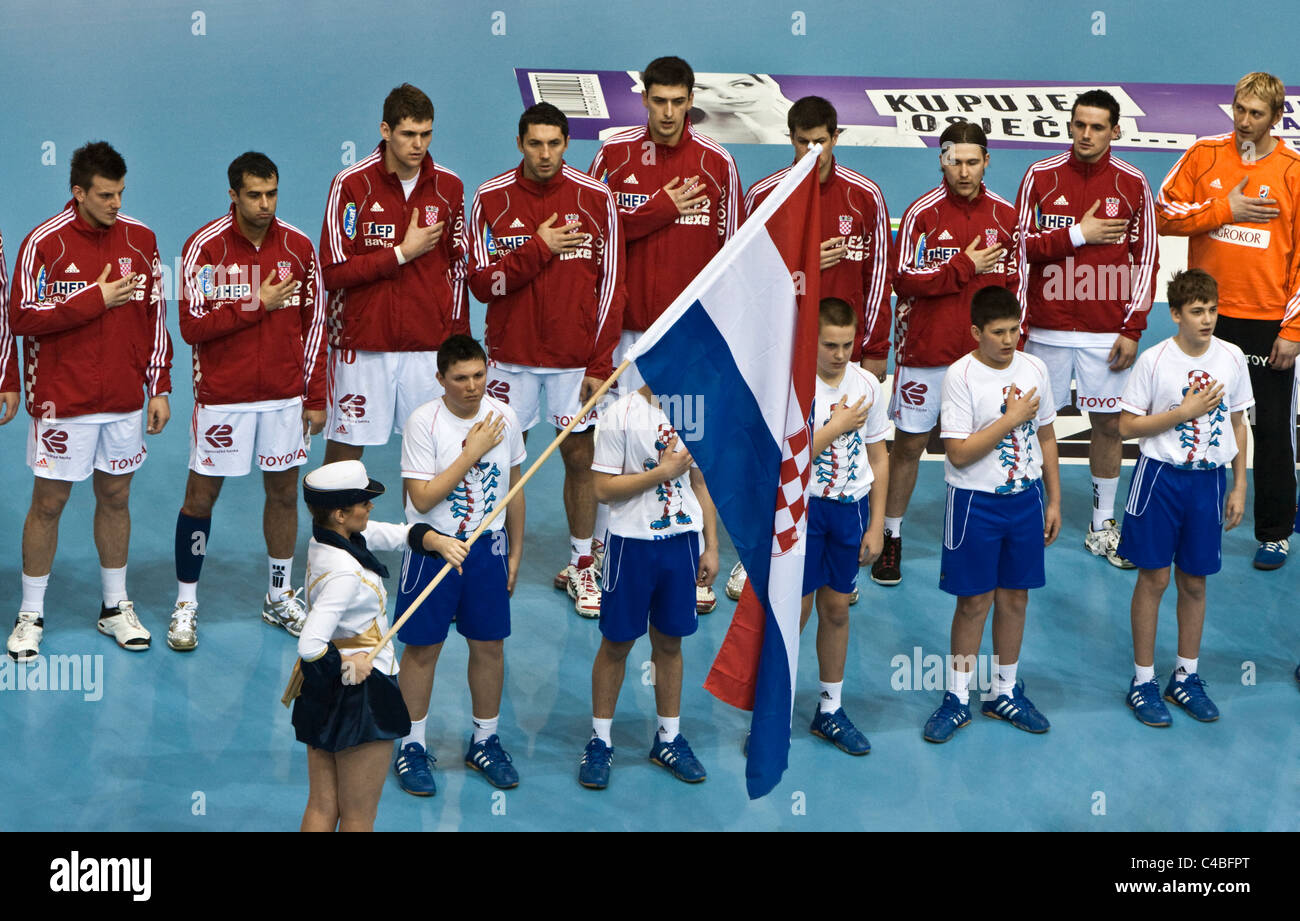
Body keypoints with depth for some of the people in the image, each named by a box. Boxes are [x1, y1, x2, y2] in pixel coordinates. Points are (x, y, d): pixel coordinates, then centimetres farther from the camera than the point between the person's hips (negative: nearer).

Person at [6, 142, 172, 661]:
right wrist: (95, 299, -17)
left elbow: (155, 316, 9)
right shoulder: (44, 242, -9)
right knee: (48, 503, 2)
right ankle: (30, 616, 14)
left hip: (124, 400, 4)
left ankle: (115, 608, 26)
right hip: (62, 400, -4)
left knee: (115, 498, 13)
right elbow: (22, 318, -13)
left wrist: (159, 388, 6)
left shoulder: (140, 239, 3)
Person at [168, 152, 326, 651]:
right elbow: (192, 326, -14)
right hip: (222, 397, -3)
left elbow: (313, 323, 7)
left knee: (284, 492, 11)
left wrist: (315, 396, 6)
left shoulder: (298, 246, 1)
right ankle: (185, 604, 15)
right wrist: (257, 305, -17)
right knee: (201, 495, 3)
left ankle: (280, 596, 26)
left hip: (285, 395, 3)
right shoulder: (205, 246, -10)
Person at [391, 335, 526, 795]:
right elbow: (422, 498, -19)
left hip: (487, 547, 4)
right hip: (431, 546, -4)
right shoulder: (424, 422, -15)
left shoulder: (504, 417, -2)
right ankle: (412, 747, 17)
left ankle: (485, 741, 26)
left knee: (490, 646, 9)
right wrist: (473, 452, -21)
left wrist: (515, 552, 13)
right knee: (422, 649, 4)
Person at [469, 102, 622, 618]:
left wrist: (601, 362, -6)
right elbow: (482, 283, -7)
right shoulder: (491, 199, -3)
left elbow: (611, 284, -2)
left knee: (579, 457, 7)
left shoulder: (595, 198, -4)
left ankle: (582, 566, 20)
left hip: (575, 354, 0)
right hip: (511, 353, 0)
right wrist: (538, 249, -18)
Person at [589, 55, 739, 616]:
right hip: (625, 323, 1)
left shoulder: (717, 162, -1)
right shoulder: (614, 154, 0)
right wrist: (661, 209, -11)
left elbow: (730, 248, 3)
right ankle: (597, 547, 21)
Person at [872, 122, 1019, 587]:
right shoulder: (922, 212, -5)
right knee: (909, 442, 4)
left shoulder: (1005, 214, 5)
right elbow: (904, 279, -11)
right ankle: (891, 539, 17)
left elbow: (1012, 280, 13)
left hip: (981, 352, 3)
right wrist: (965, 266, -12)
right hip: (925, 350, -2)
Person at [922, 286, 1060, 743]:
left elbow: (1045, 437, 11)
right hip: (976, 501, -4)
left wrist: (1054, 500, 11)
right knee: (974, 601, 1)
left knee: (1015, 597, 11)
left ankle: (1006, 692, 25)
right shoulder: (961, 376, -14)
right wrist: (1011, 419, -18)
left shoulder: (1034, 368, 2)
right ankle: (957, 698, 14)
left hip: (1026, 496, 4)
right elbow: (959, 453, -18)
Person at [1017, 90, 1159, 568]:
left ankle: (1103, 527, 16)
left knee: (1108, 423, 5)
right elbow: (1020, 245, -1)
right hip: (1047, 327, 0)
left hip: (1107, 330, 1)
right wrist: (1078, 235, -12)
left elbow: (1146, 260, 3)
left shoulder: (1132, 184, 1)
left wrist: (1132, 329, -2)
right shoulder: (1040, 176, 0)